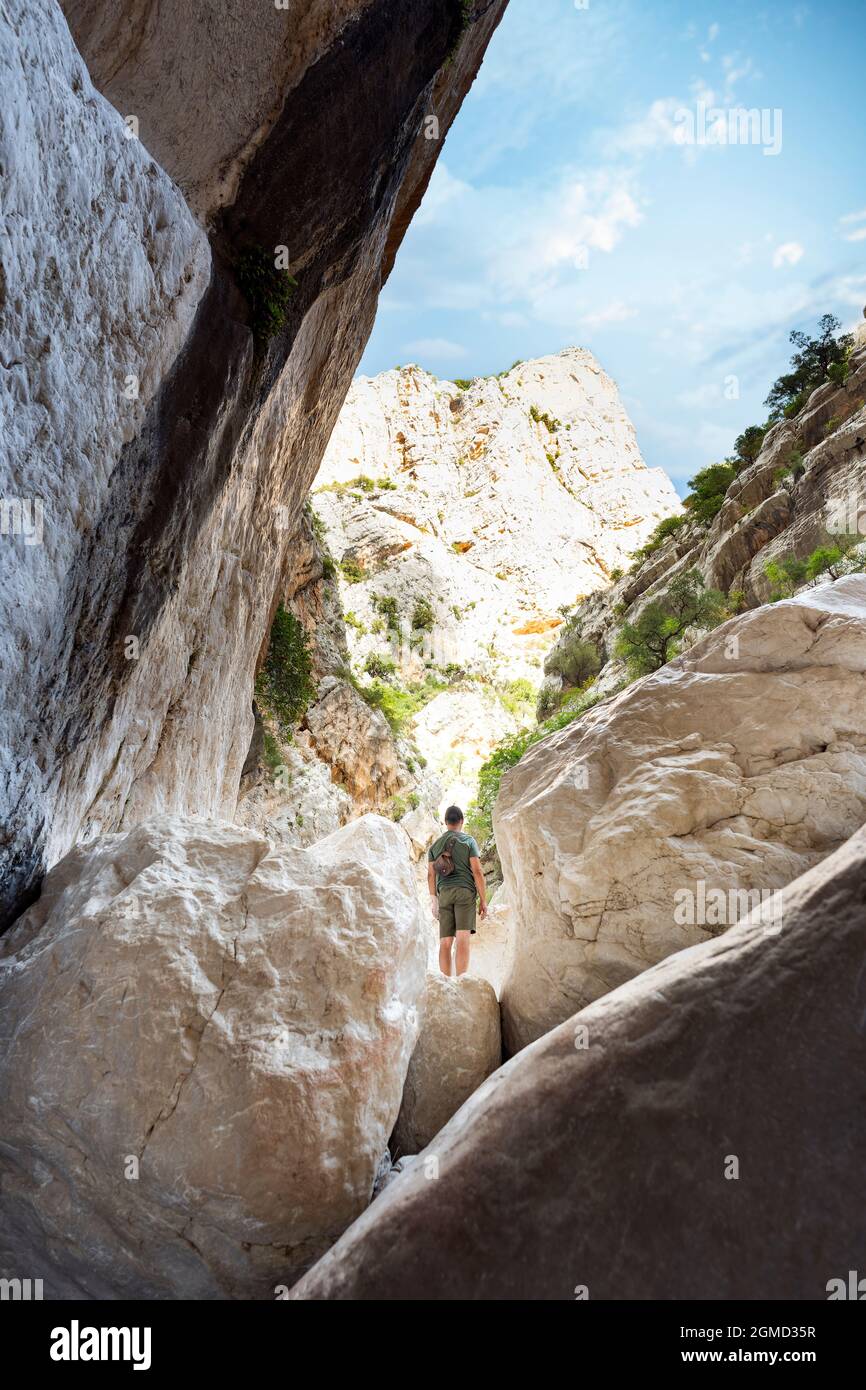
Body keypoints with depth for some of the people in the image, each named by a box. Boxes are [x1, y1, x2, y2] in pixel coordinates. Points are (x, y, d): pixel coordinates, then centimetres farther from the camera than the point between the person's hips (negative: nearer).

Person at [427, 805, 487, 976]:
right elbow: (477, 871, -2)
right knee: (463, 938, -11)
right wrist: (483, 900, 0)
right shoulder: (468, 841, 5)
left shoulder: (435, 845, 15)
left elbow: (431, 874, 10)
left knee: (445, 942, 3)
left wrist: (434, 900, 16)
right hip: (465, 891, -3)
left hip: (444, 893, 3)